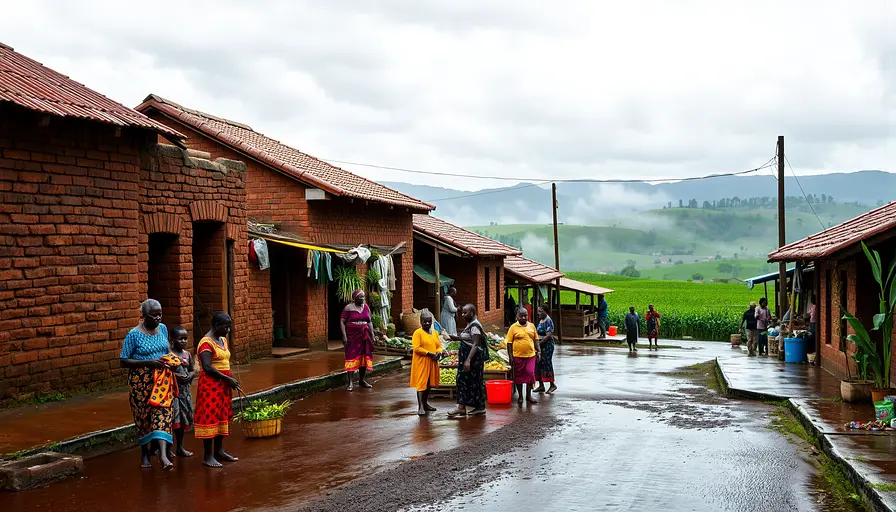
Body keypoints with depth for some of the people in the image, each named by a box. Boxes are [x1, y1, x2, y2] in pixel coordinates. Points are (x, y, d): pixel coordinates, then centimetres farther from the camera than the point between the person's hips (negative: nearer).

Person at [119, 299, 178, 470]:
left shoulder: (163, 328, 6)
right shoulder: (134, 334, -11)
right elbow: (123, 361, -11)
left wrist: (169, 360, -2)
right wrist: (148, 362, -21)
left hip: (162, 379, 3)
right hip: (141, 380, -3)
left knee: (162, 412, -10)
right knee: (143, 416, 6)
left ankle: (163, 454, -19)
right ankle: (145, 454, 23)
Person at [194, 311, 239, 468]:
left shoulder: (223, 340, 14)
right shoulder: (206, 343, -15)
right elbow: (207, 368, -22)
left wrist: (231, 380, 7)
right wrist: (228, 379, -19)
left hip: (223, 385, 9)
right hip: (210, 385, -9)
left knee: (222, 417, 12)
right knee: (210, 418, -6)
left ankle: (219, 451, 20)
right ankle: (208, 456, -2)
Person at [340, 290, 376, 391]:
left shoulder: (366, 307, 10)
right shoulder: (348, 308, -6)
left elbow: (369, 321, 15)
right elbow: (342, 322, -8)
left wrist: (372, 334, 8)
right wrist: (344, 336, -15)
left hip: (364, 336, 5)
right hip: (352, 336, -5)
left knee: (364, 357, 8)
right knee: (352, 357, -8)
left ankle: (362, 380, 21)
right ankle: (350, 383, -9)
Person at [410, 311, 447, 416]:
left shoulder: (435, 332, 12)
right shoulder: (418, 333, -8)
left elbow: (439, 346, 15)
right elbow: (417, 348, -16)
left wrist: (439, 352, -9)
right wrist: (430, 354, -20)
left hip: (432, 362, 7)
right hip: (421, 362, -7)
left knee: (429, 383, 13)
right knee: (421, 384, -9)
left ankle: (425, 403, 26)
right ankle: (420, 407, -13)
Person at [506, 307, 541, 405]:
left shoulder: (531, 326, 8)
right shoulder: (513, 327, -4)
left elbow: (536, 340, 16)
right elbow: (509, 343, -4)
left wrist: (538, 351, 7)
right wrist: (510, 356, -8)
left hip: (531, 355, 3)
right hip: (518, 356, -2)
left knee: (530, 374, -2)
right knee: (519, 376, 6)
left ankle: (529, 395, 10)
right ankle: (520, 396, 18)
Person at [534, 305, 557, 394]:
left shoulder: (548, 321, -14)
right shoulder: (541, 320, 13)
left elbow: (549, 335, -20)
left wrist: (539, 343, -20)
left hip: (547, 345, -9)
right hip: (540, 345, 9)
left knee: (546, 364, -4)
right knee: (538, 364, 8)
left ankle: (552, 385, 7)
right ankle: (541, 385, 15)